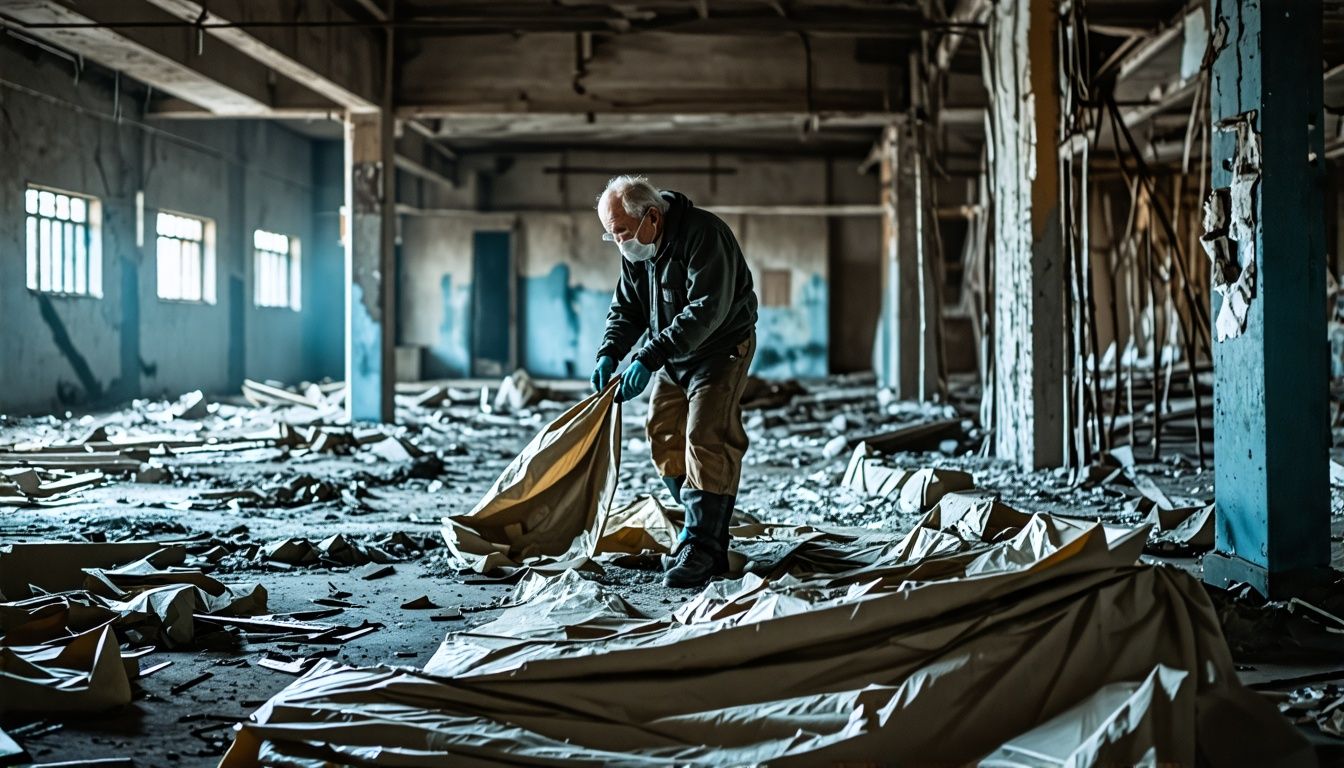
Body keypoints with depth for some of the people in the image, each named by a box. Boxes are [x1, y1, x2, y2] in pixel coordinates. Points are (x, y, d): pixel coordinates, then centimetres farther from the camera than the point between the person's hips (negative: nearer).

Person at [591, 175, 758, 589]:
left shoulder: (704, 234, -27)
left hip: (720, 350, -8)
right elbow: (626, 307, 7)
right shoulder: (635, 247, -1)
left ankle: (703, 550, -16)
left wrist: (648, 358, -37)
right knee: (663, 435, 9)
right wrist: (609, 352, -13)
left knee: (705, 439, -18)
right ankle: (700, 525, 23)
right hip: (672, 356, 8)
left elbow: (705, 311, -33)